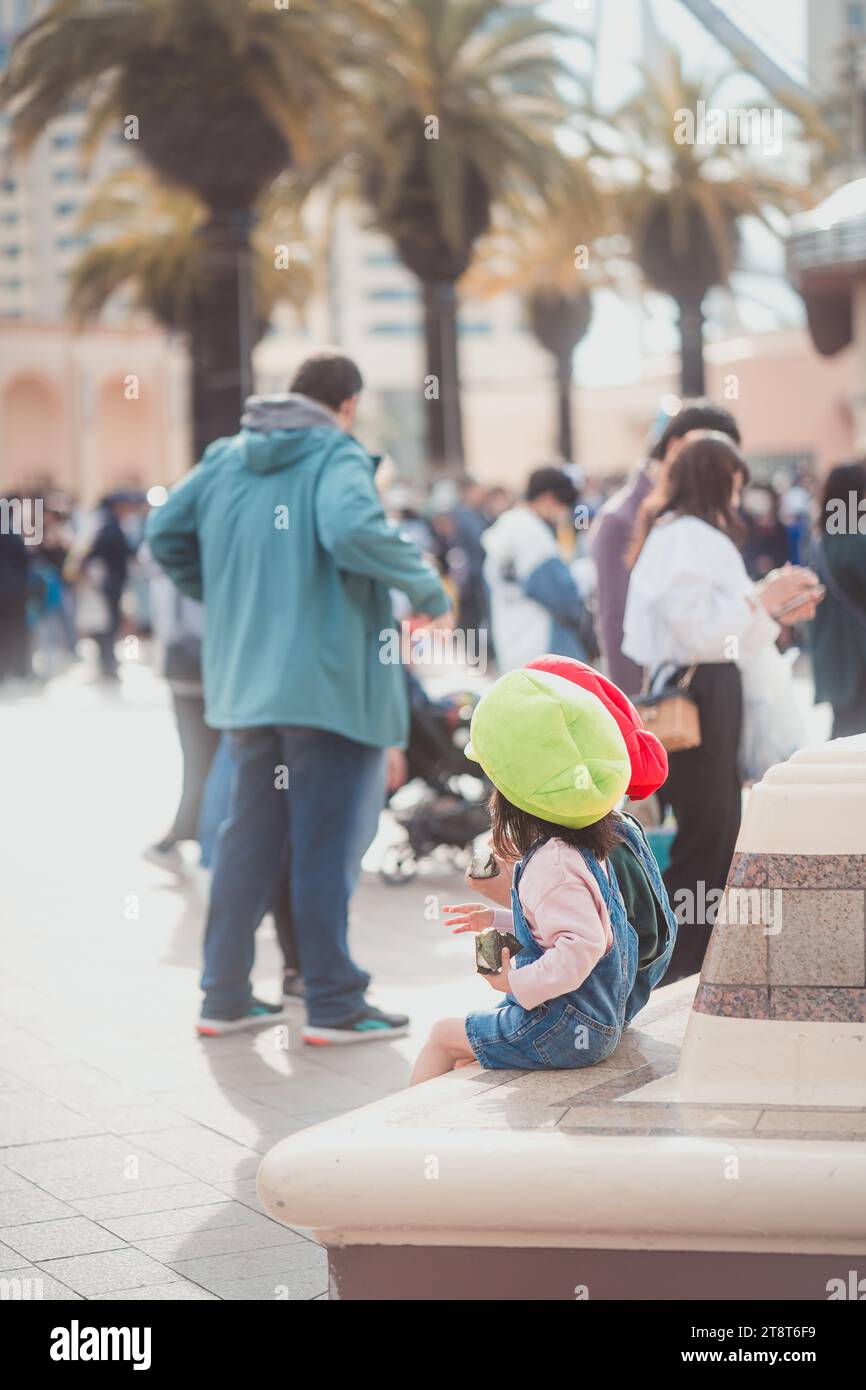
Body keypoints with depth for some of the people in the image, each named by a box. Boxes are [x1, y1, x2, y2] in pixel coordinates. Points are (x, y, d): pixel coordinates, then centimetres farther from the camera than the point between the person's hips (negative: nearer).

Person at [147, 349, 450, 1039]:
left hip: (246, 680, 7)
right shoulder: (337, 457, -8)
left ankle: (225, 996, 18)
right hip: (328, 680, -7)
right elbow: (353, 529, -27)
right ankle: (335, 1005, 5)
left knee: (249, 836, 14)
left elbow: (165, 531, 13)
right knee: (326, 846, -1)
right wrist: (427, 586, -15)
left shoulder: (227, 457, 11)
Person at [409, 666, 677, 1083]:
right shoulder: (611, 836, 6)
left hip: (563, 1033, -10)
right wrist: (499, 920, 21)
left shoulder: (553, 861, -26)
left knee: (443, 1035, 9)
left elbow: (582, 945, -36)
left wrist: (517, 982, -25)